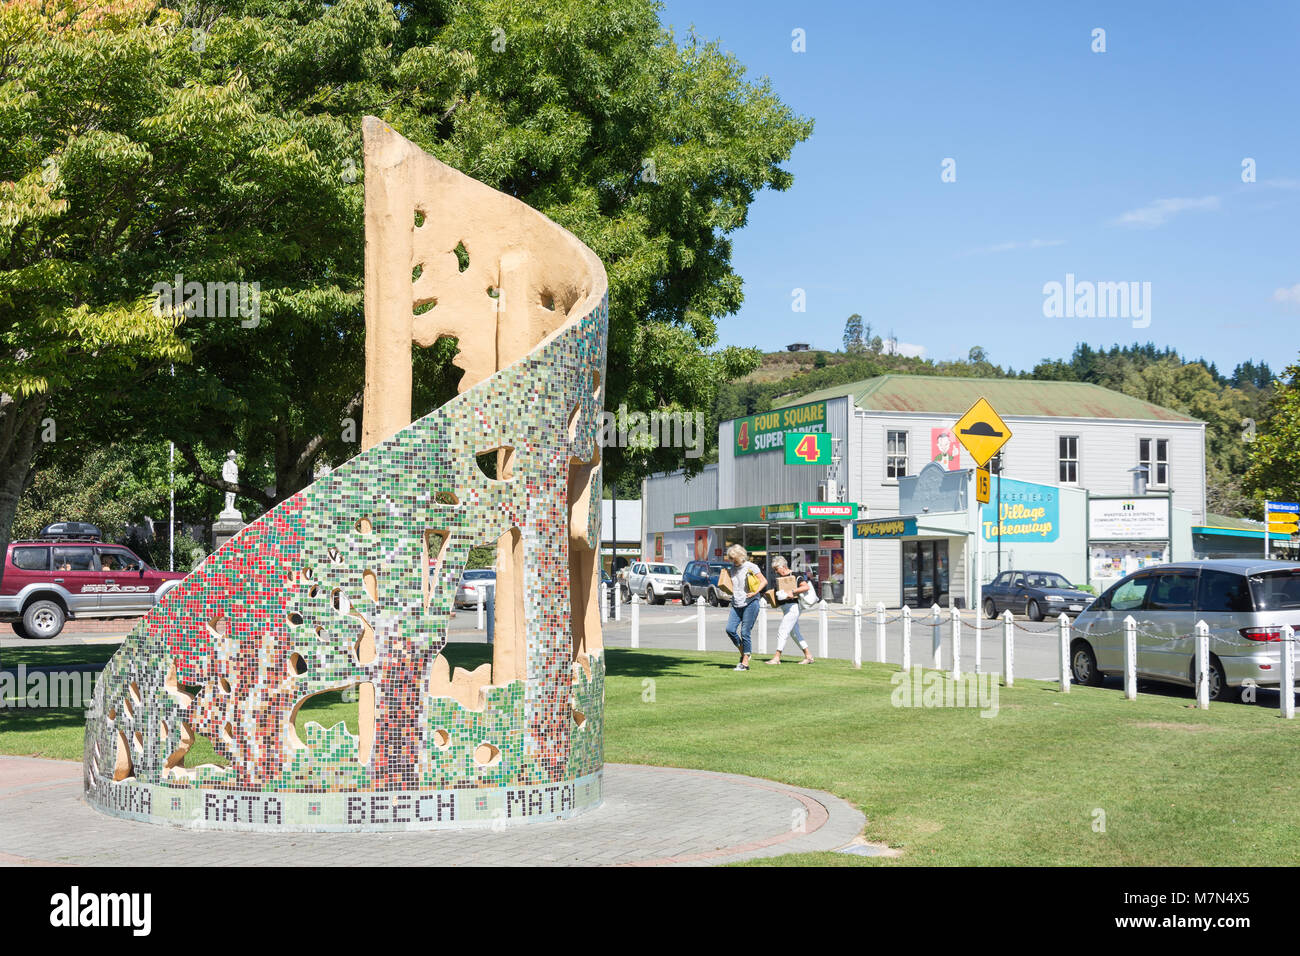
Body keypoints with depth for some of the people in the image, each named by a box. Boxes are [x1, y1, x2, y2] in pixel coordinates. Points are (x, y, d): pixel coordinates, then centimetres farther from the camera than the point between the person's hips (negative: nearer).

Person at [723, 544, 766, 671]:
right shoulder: (733, 568, 14)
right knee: (730, 629, -8)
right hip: (736, 603, 6)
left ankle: (745, 662, 1)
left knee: (745, 632, -7)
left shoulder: (750, 566, -3)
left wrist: (755, 592, -15)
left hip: (750, 603, -6)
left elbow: (764, 581, -2)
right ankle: (743, 653, 14)